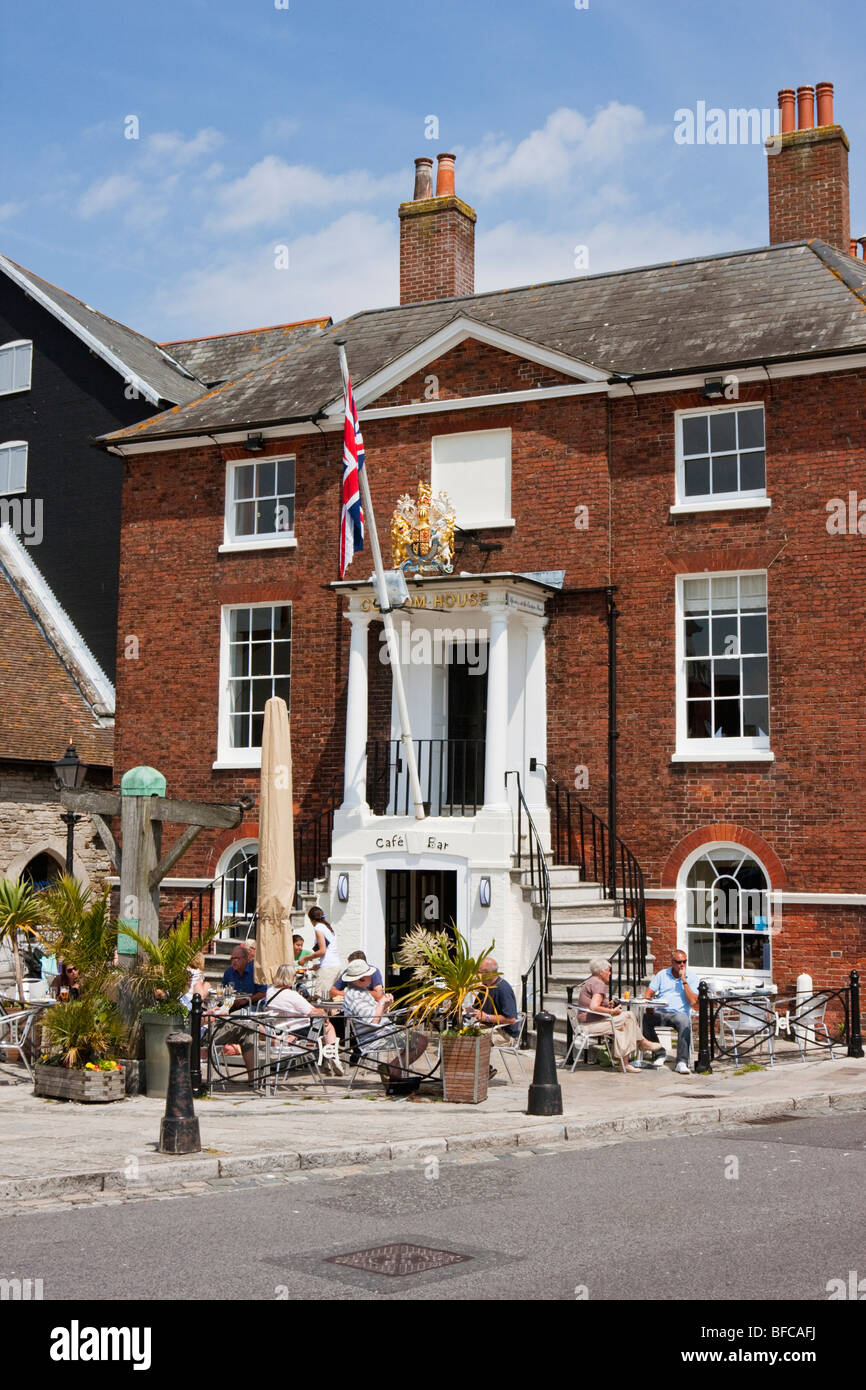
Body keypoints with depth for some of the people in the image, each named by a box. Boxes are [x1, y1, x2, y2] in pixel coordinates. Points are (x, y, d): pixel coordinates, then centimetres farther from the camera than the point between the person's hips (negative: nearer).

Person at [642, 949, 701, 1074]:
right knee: (643, 1018, -29)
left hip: (679, 1013, -2)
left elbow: (693, 1002, -6)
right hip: (660, 1012, 2)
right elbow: (648, 994, 9)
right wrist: (649, 1008, -13)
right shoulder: (662, 975, 13)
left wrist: (684, 981, -10)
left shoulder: (692, 977, 6)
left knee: (684, 1021, -37)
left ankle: (682, 1062, -40)